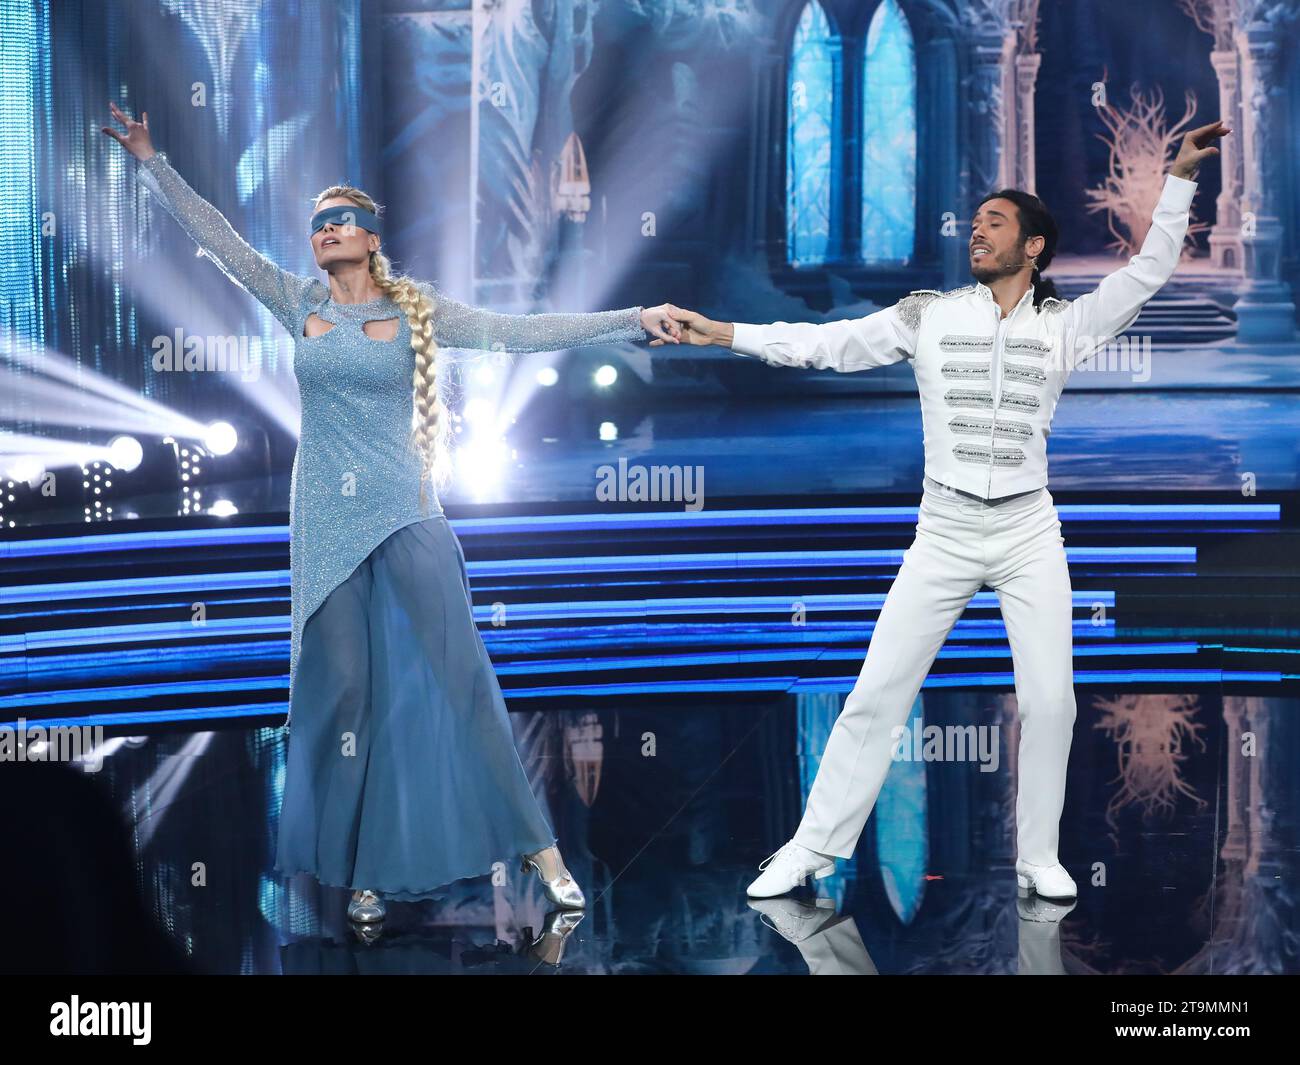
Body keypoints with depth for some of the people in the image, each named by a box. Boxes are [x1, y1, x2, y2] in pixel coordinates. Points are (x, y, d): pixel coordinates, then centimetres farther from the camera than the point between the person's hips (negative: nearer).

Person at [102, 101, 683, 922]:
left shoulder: (417, 310, 0)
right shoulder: (299, 302, 6)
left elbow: (520, 332, -6)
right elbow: (221, 239, 9)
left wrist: (632, 321, -12)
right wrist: (155, 164, 9)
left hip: (405, 514, -2)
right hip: (327, 520, 2)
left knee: (458, 675, -5)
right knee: (343, 688, 3)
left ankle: (539, 848, -1)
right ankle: (362, 868, 12)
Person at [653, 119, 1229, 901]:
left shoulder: (1063, 326, 4)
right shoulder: (930, 315, 3)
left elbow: (1150, 271, 3)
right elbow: (828, 343, -2)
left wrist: (1180, 178, -4)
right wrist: (720, 332, -9)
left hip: (1029, 532, 1)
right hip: (945, 531, 0)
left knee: (1050, 700, -3)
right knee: (877, 694, -2)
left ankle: (1038, 858, 13)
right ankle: (813, 851, 4)